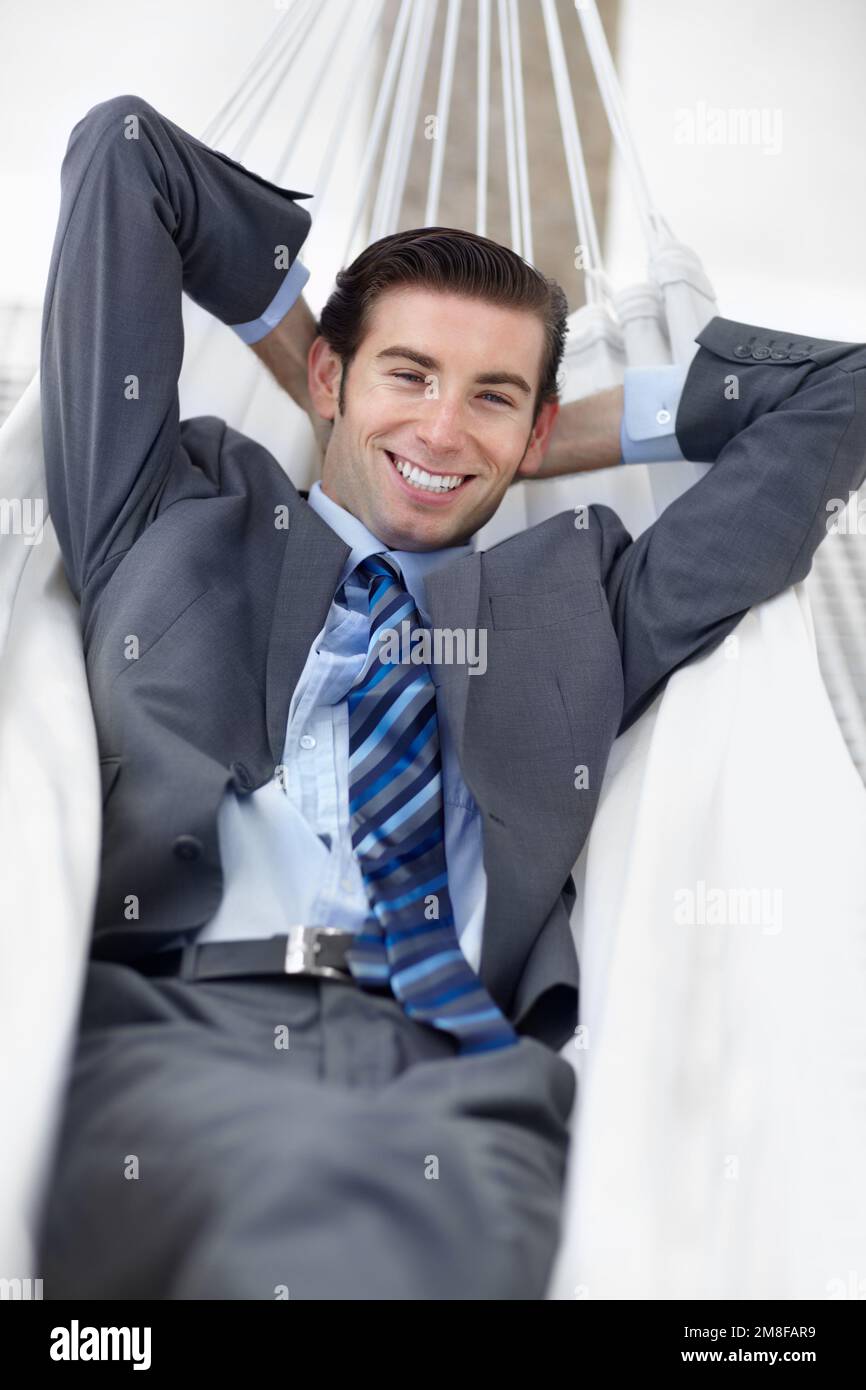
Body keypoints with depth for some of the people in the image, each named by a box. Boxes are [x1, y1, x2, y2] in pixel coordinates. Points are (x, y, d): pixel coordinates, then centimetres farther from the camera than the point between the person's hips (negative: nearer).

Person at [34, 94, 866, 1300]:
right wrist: (302, 346, 32)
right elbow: (124, 152, 25)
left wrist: (555, 444, 28)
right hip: (176, 1021, 0)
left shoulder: (583, 602, 23)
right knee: (290, 1225, -34)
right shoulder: (173, 515, 21)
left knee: (431, 1240, -34)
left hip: (457, 1061, 1)